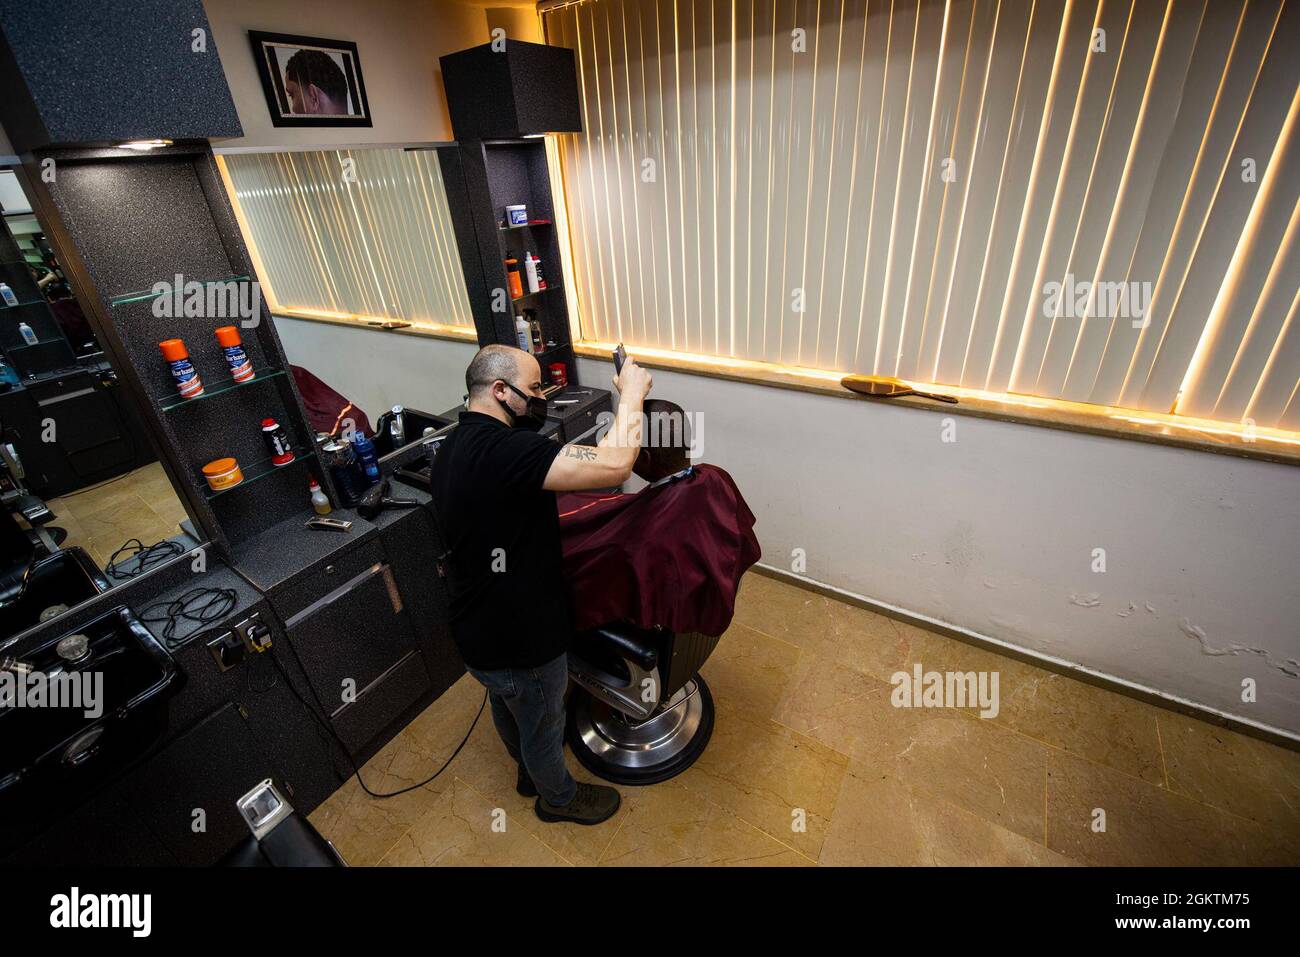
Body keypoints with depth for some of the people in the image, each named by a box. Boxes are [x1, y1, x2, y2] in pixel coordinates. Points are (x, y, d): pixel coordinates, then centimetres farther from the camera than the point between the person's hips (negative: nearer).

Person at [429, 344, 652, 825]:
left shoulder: (453, 448, 0)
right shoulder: (501, 449, -32)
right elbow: (614, 466, -40)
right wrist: (631, 394, -25)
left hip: (478, 630, 9)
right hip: (521, 643, -9)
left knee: (508, 708, 34)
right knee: (542, 726, 21)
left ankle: (528, 769, 62)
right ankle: (558, 797, 50)